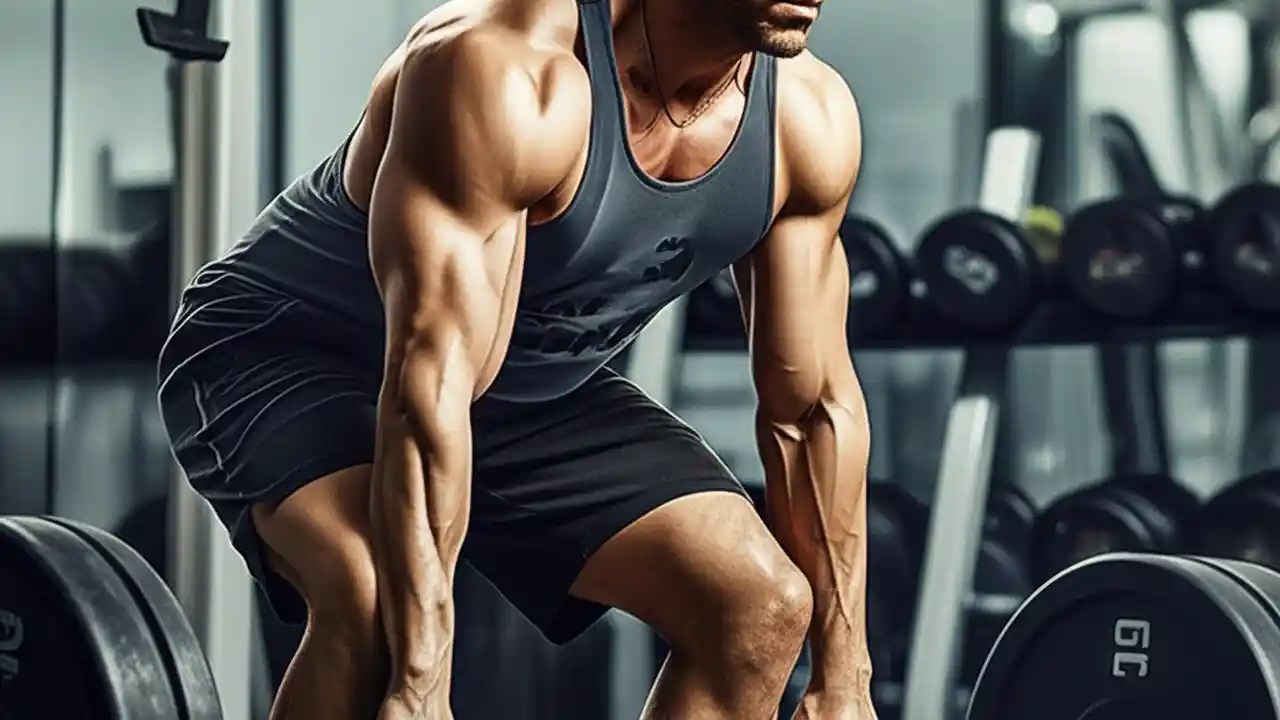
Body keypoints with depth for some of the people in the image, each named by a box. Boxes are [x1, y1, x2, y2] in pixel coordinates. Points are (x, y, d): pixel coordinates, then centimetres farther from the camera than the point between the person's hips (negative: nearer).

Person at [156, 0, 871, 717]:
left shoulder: (809, 115, -14)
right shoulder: (502, 71, -33)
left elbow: (814, 403, -6)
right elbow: (427, 386, -38)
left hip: (538, 389, 6)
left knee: (761, 609, -8)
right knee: (378, 601, -35)